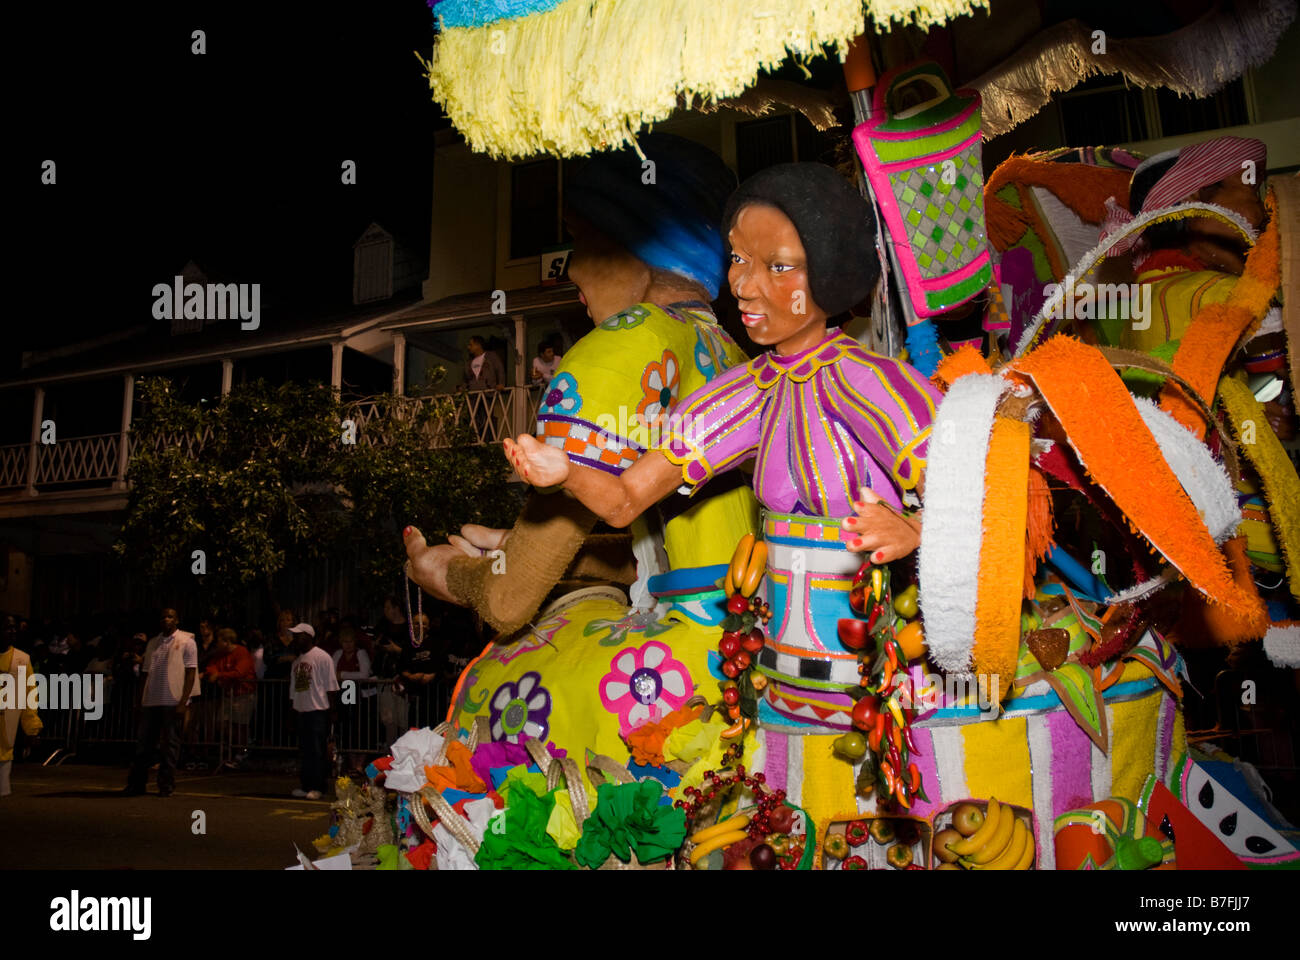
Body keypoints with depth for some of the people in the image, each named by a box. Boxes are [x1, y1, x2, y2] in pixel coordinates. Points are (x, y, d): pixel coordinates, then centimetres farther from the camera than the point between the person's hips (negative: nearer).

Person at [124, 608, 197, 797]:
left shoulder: (186, 641, 0)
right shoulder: (152, 643, 15)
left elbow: (191, 674, -5)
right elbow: (145, 673, 16)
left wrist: (183, 702, -13)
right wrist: (140, 700, 8)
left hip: (173, 702, -5)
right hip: (151, 701, 5)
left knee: (171, 744, 1)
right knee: (144, 742, 7)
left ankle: (166, 786, 8)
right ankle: (136, 783, 16)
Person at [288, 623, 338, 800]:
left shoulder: (322, 657, -7)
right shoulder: (296, 661, 17)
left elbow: (330, 686, -10)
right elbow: (293, 688, 21)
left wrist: (331, 710, -13)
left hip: (318, 710, -8)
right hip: (302, 711, 8)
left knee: (319, 750, -6)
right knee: (304, 750, 11)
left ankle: (319, 787, -2)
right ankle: (306, 786, 18)